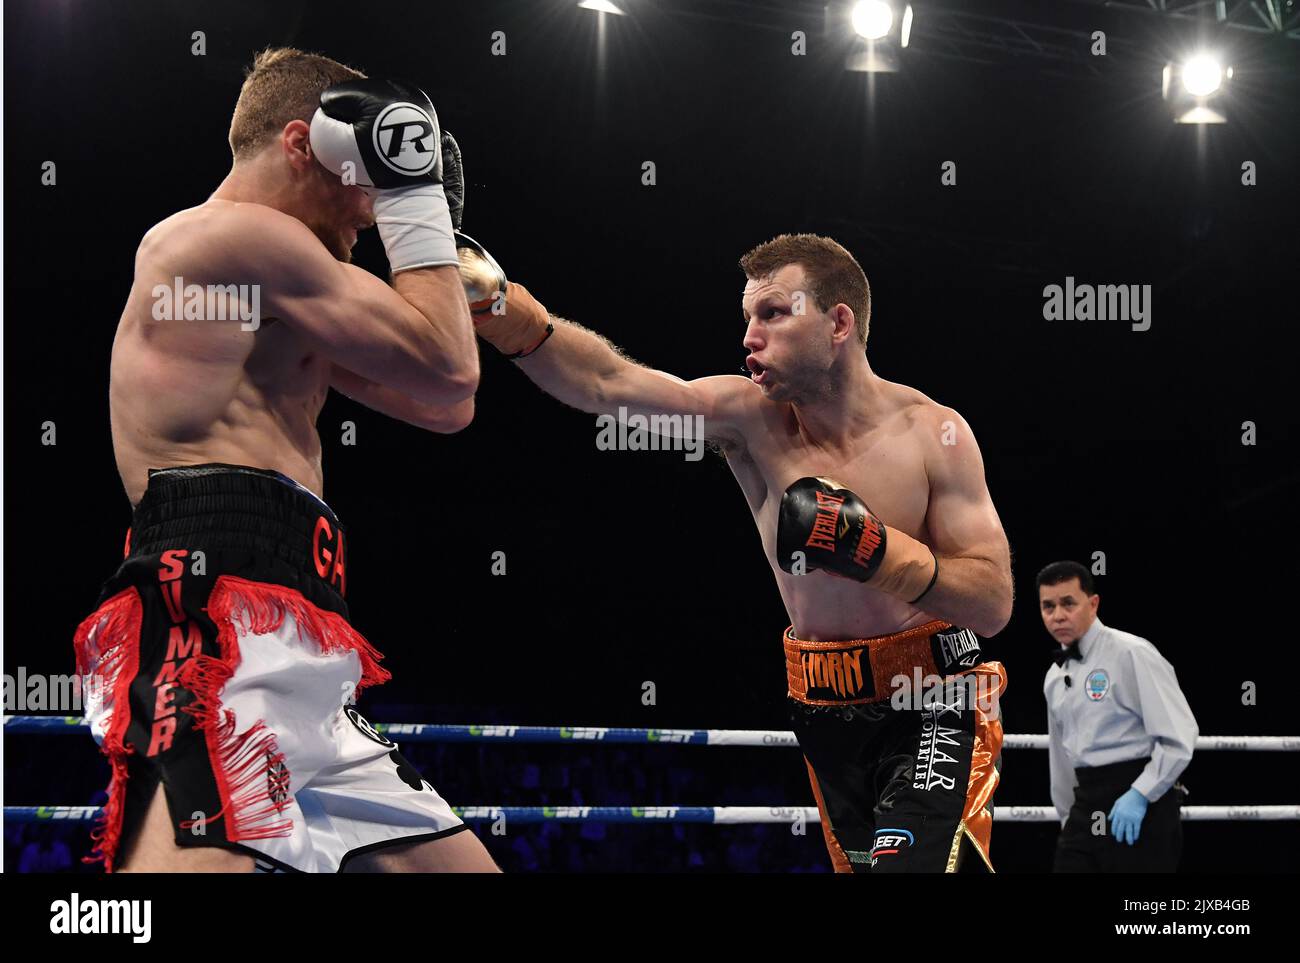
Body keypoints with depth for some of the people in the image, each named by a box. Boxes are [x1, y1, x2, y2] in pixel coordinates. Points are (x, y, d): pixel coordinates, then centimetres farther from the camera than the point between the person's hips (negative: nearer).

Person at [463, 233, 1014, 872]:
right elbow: (607, 385, -22)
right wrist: (506, 315, -38)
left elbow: (994, 604, -13)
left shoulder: (932, 434, -11)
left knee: (909, 861, -25)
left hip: (932, 708, -4)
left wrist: (873, 550, -26)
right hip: (829, 715, 4)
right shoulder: (749, 417, -6)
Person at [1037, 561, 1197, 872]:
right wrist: (1068, 819, 26)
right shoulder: (1055, 677, 15)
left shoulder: (1131, 654, -10)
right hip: (1087, 806, 7)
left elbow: (1179, 736, -14)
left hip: (1140, 808, -7)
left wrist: (1139, 795, -18)